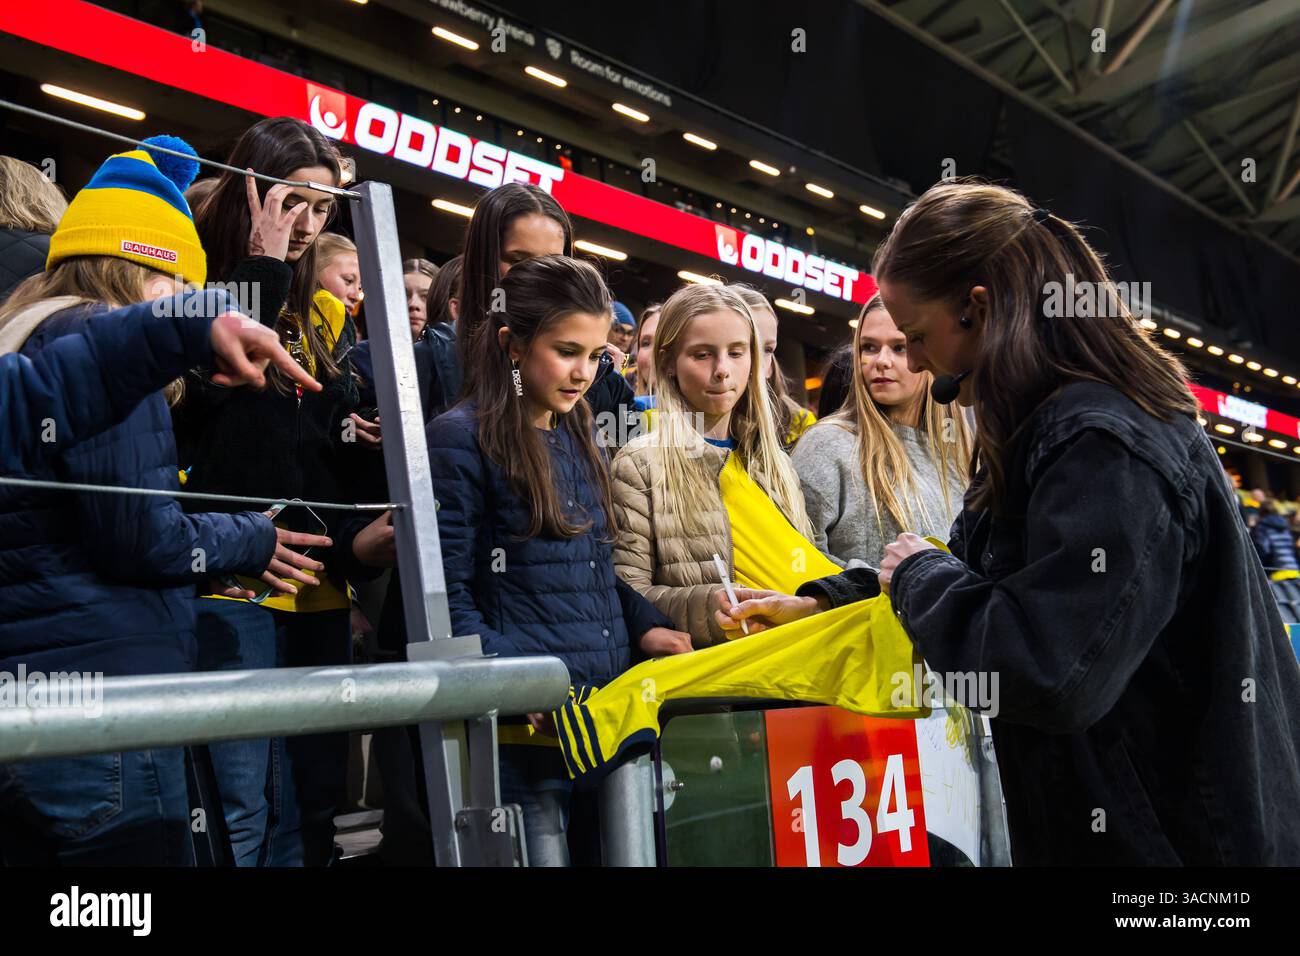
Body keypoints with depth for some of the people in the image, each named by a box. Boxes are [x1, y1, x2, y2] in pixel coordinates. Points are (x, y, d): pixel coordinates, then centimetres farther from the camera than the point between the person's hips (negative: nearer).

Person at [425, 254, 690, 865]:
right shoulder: (463, 438, -7)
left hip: (614, 707, 7)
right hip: (529, 724, -7)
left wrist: (645, 627, 4)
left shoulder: (579, 440, 16)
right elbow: (449, 592, -11)